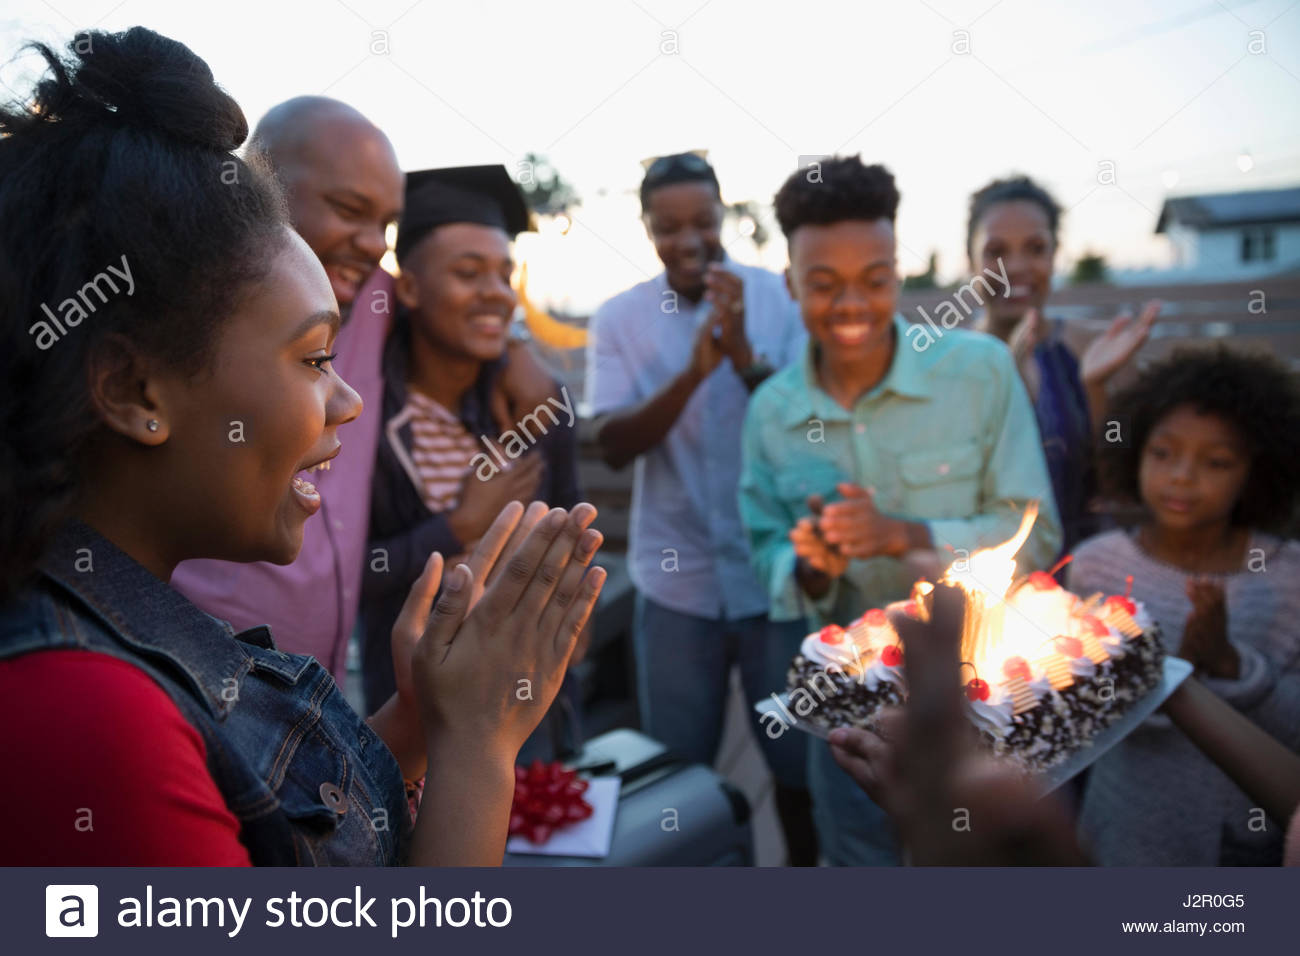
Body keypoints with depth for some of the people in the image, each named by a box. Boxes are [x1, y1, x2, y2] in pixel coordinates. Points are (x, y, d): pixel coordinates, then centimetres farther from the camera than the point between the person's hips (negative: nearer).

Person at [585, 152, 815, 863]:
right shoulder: (618, 319, -2)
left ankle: (806, 870, 40)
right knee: (679, 767, 16)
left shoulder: (777, 298, -4)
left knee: (800, 759, 15)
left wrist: (744, 354, -25)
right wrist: (693, 372, -25)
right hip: (676, 580, 1)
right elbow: (613, 446, -11)